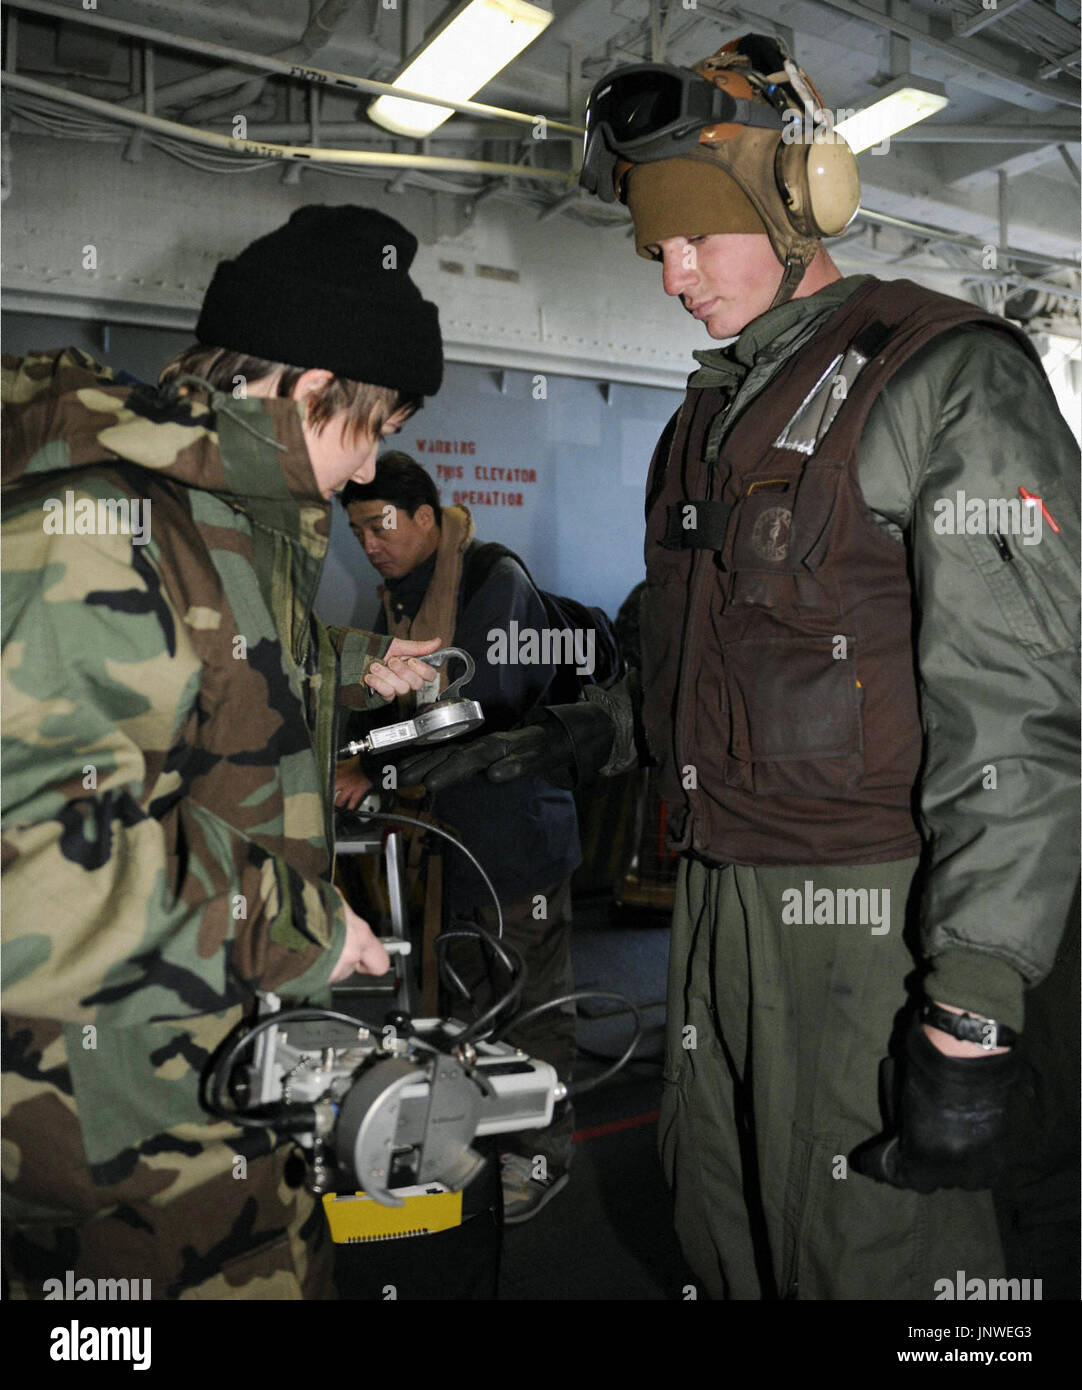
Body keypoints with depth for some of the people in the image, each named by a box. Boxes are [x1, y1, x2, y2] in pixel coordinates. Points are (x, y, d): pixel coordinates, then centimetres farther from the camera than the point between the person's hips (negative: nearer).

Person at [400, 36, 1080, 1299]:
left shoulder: (945, 378, -10)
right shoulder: (711, 416, 16)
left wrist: (975, 1018, -20)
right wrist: (569, 740, 10)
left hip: (870, 916, -7)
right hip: (715, 898, 8)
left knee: (876, 1257, 5)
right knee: (727, 1248, 19)